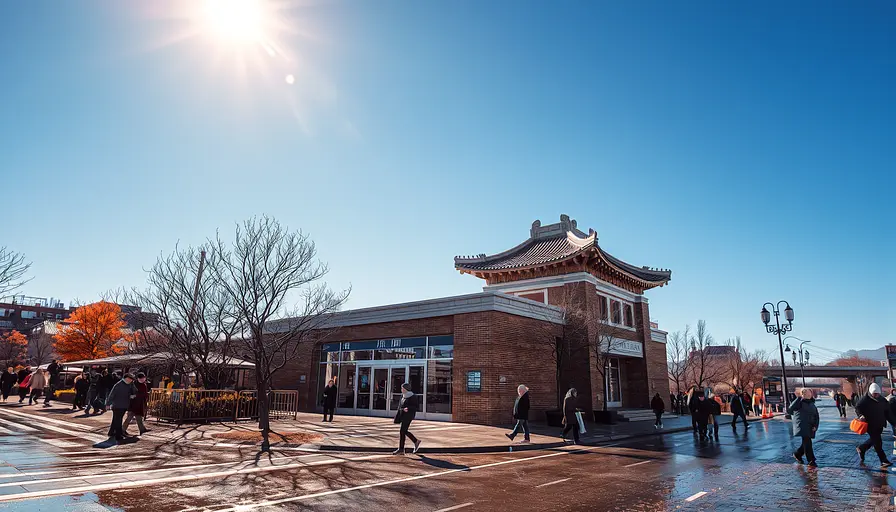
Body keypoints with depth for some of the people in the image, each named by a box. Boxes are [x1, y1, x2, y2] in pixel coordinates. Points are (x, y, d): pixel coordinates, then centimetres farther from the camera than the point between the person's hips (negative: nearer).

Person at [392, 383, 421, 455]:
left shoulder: (413, 397, -11)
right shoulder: (403, 396, 9)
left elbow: (417, 407, -10)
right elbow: (400, 406, 17)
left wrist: (408, 408, -25)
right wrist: (398, 416, 12)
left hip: (408, 416, -8)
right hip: (402, 416, 8)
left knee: (402, 431, -8)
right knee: (404, 431, 11)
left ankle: (401, 449, 0)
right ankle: (416, 441, 26)